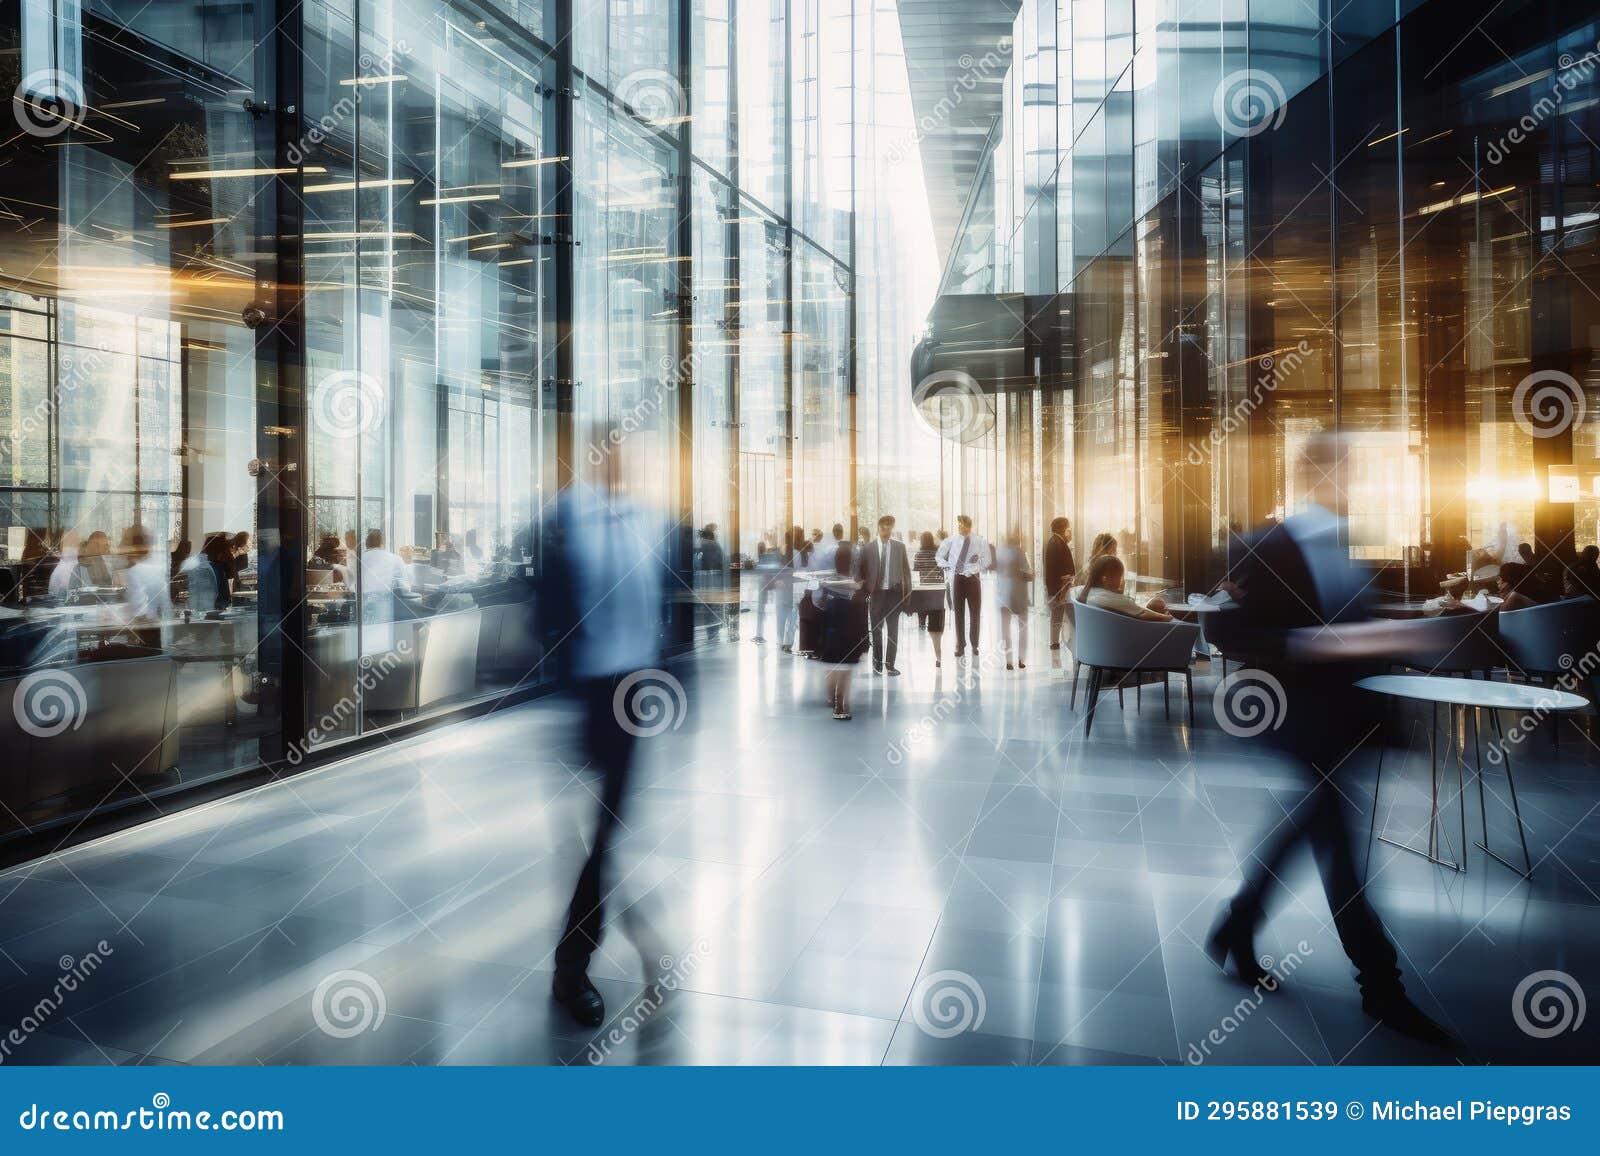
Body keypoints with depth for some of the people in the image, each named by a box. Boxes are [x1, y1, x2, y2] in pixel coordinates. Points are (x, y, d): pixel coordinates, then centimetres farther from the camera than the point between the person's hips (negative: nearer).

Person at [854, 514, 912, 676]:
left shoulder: (900, 547, 4)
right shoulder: (867, 548, 0)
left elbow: (906, 570, 7)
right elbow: (859, 570, 5)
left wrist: (907, 593, 3)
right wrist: (863, 589, -2)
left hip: (894, 593, 1)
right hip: (875, 593, -1)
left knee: (893, 630, 1)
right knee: (876, 629, 7)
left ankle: (890, 664, 7)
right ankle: (878, 661, 20)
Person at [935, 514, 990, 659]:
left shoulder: (980, 541, -3)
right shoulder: (950, 541, 0)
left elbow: (987, 562, -5)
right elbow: (940, 556, 11)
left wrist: (974, 569, -13)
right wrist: (947, 568, -1)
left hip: (972, 579, -1)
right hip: (956, 579, 1)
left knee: (975, 613, 4)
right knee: (959, 613, 5)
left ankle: (975, 646, 15)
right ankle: (960, 646, 12)